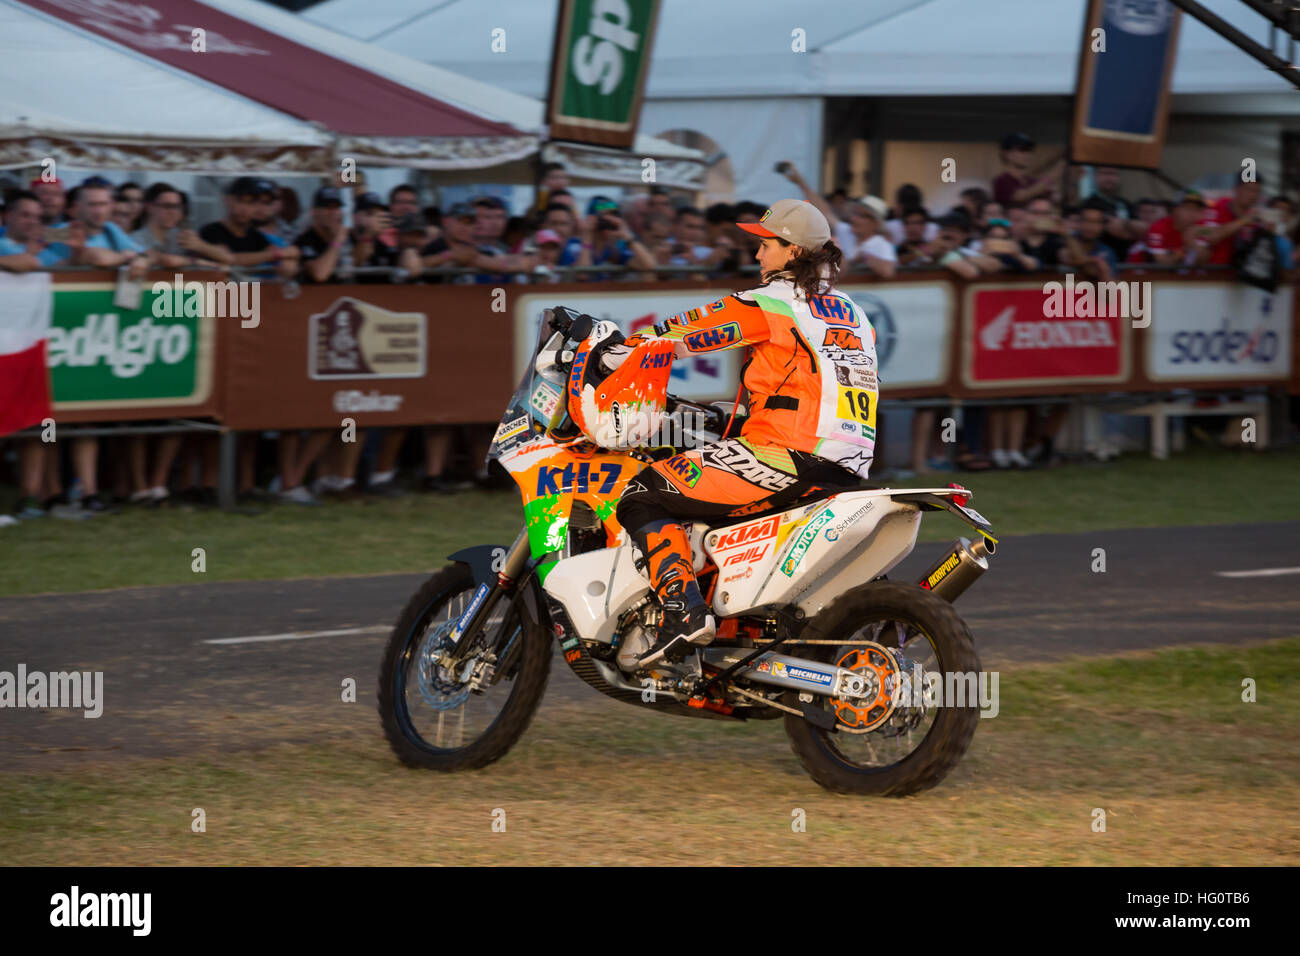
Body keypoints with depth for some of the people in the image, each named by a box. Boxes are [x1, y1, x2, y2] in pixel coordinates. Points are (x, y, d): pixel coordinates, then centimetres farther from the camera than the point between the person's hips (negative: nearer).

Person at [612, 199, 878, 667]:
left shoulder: (768, 305, -3)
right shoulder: (849, 312, 20)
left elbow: (677, 335, -1)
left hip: (786, 454, -8)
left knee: (643, 496, -5)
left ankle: (684, 609, -26)